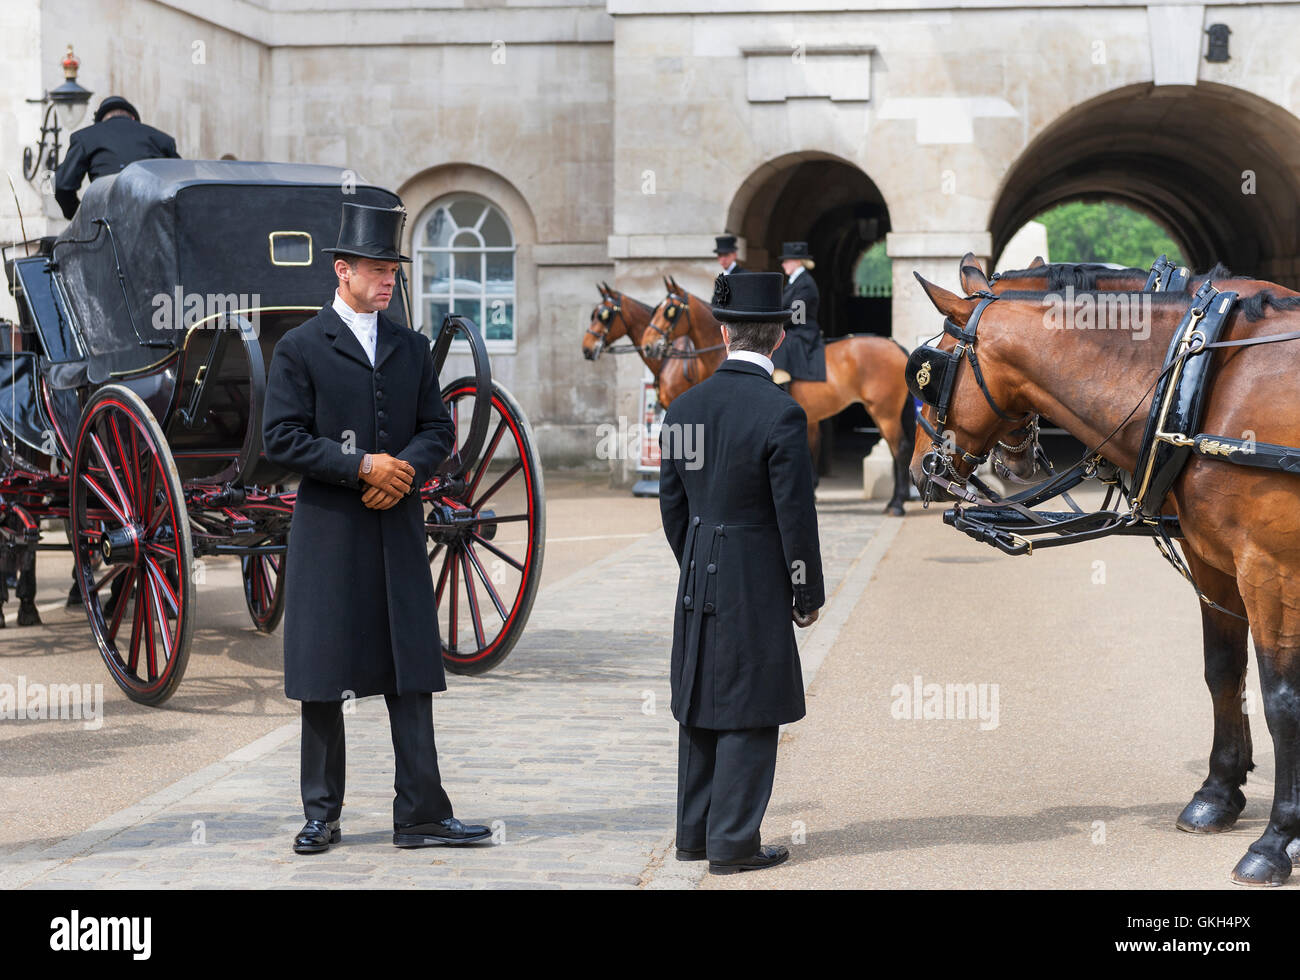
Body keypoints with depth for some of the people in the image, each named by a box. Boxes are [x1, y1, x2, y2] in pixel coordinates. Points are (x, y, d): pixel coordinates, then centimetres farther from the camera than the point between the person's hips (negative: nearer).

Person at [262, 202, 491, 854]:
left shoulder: (411, 349, 13)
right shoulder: (300, 349, -1)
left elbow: (438, 429, 12)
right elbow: (282, 438, -8)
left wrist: (405, 469, -9)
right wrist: (363, 465, -15)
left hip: (399, 531, 4)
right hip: (328, 536, -4)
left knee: (411, 677, 2)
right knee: (322, 680, 3)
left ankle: (421, 815, 5)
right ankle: (321, 815, 13)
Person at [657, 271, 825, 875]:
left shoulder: (685, 407, 2)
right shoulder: (781, 413, -15)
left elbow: (671, 503, 9)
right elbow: (795, 514, -13)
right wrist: (808, 595, -3)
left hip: (698, 582, 6)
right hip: (756, 585, -6)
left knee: (700, 707, 14)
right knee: (749, 716, 0)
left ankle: (695, 833, 22)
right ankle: (733, 843, 3)